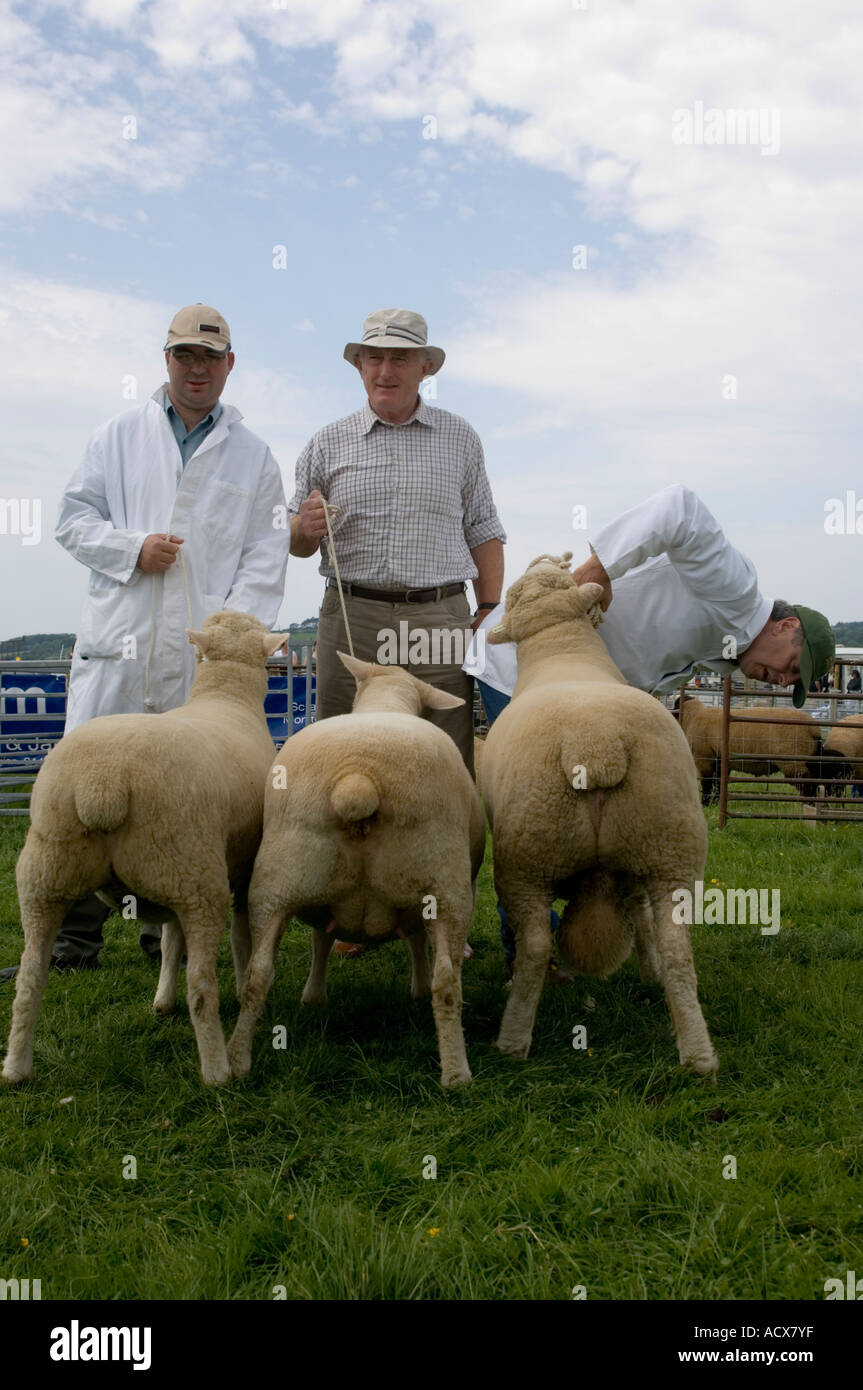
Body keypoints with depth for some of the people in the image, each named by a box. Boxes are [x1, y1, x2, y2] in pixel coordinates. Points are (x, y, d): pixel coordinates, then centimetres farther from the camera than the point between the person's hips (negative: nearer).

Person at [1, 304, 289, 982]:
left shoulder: (253, 455, 13)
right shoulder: (119, 435, 14)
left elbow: (265, 556, 8)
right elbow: (74, 518, 12)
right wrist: (132, 549, -6)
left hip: (202, 653, 0)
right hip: (118, 644, 1)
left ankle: (170, 928, 14)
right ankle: (75, 937, 7)